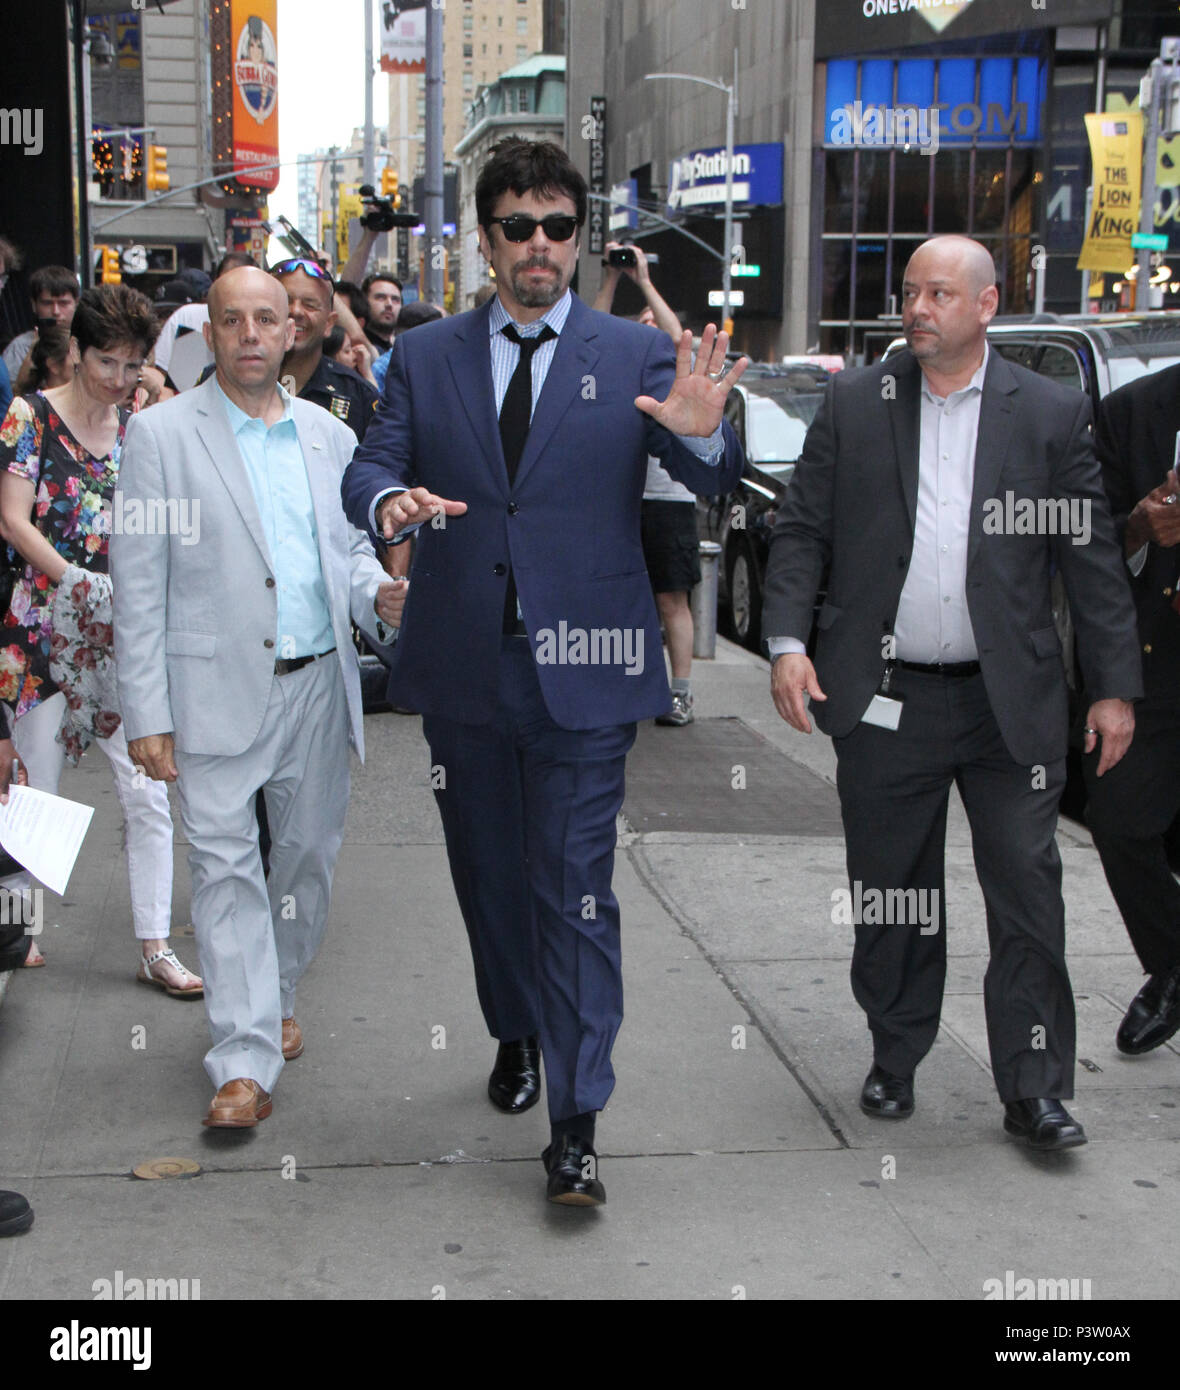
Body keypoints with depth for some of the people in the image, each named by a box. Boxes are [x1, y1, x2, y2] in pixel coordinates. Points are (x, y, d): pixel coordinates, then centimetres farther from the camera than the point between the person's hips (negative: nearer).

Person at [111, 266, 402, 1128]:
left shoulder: (330, 435, 10)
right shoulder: (161, 434, -2)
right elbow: (139, 586, -4)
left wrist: (377, 591, -5)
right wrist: (147, 711, -9)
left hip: (318, 683, 4)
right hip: (218, 691, -4)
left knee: (311, 853, 13)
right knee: (225, 867, -5)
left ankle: (277, 999, 35)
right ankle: (245, 1065, -3)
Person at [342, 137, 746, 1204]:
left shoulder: (636, 357, 1)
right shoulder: (424, 357, 7)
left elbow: (716, 480, -8)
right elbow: (369, 466, -1)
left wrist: (702, 434, -33)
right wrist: (389, 498, -26)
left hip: (582, 667, -3)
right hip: (461, 670, 3)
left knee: (575, 891, -5)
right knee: (487, 872, 18)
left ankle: (576, 1125, 0)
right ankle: (517, 1035, 42)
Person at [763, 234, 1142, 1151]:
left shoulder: (1052, 413, 3)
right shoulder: (854, 404, 5)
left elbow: (1093, 557, 4)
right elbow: (802, 530, 5)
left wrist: (1115, 686, 1)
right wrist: (788, 642, -8)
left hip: (1010, 702, -1)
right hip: (884, 698, 1)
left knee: (1028, 895, 1)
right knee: (890, 893, 11)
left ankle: (1035, 1090, 12)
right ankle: (895, 1060, 29)